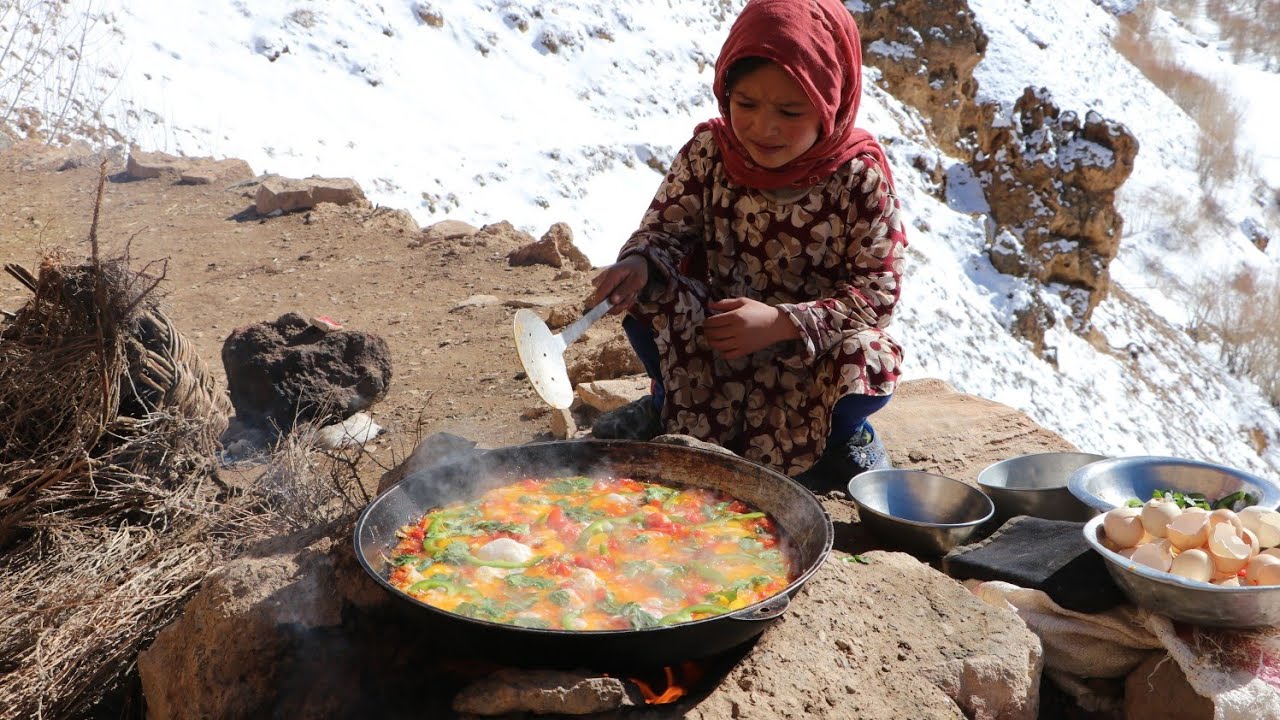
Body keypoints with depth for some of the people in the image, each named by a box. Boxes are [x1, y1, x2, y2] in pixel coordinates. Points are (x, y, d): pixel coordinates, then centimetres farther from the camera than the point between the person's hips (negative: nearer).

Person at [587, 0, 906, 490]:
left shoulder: (860, 177, -17)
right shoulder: (708, 152, -11)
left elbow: (877, 293, -18)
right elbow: (665, 229, -6)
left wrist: (781, 322, -31)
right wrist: (638, 265, -31)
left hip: (815, 353, -2)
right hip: (714, 331, 2)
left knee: (867, 362, -31)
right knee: (647, 299, -23)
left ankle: (843, 436, 8)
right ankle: (673, 405, 9)